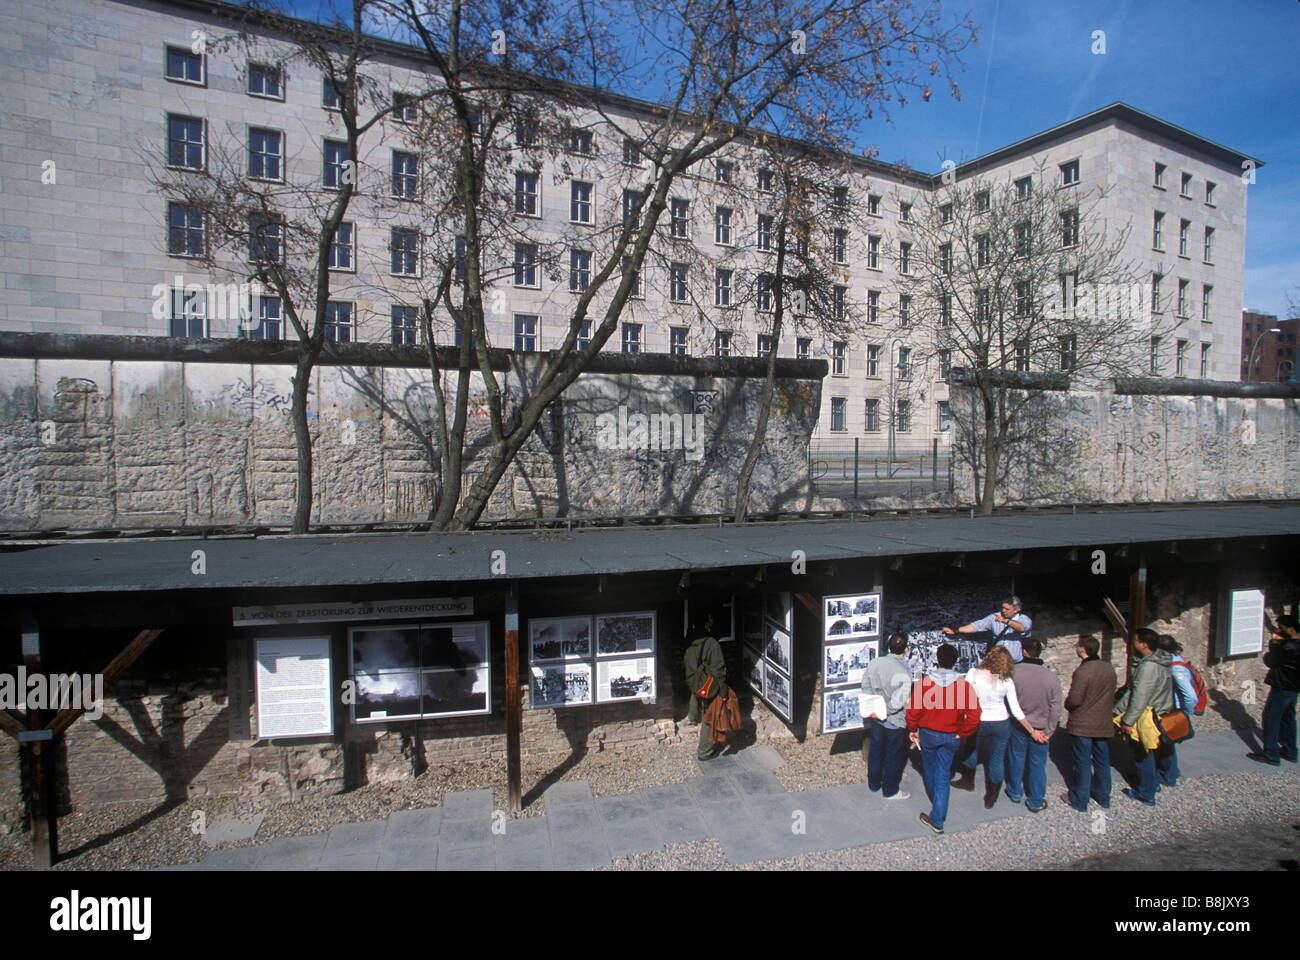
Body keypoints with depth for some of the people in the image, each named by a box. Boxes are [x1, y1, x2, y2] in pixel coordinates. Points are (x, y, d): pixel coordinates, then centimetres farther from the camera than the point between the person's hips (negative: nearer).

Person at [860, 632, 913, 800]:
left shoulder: (874, 663, -8)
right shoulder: (904, 673, -26)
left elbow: (866, 686, 1)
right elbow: (898, 702, -29)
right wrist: (882, 713, -17)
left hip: (875, 718, 5)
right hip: (895, 721, -5)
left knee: (875, 751, 22)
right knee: (894, 756, 15)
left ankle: (873, 784, 39)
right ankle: (890, 791, 31)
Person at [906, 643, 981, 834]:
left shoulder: (923, 682, -17)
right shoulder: (964, 685, -16)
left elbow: (913, 710, -12)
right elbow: (974, 717, -17)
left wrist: (912, 730, 5)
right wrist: (961, 733, -1)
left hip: (928, 734, 0)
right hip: (951, 737, 0)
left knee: (930, 771, 23)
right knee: (943, 775, 10)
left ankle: (936, 804, 45)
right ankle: (937, 819, 8)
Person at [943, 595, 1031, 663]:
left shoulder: (1025, 620, -2)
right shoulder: (995, 617, 7)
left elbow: (1022, 628, -25)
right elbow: (977, 626, 3)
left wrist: (1006, 621, -42)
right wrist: (955, 631, -4)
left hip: (1018, 664, -2)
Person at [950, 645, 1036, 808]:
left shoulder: (973, 674, -19)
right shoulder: (1007, 681, -15)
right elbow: (1016, 711, -11)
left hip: (978, 722, -1)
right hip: (1001, 724, 1)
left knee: (971, 750, 25)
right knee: (997, 759, 16)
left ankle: (968, 780, 46)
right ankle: (992, 797, 28)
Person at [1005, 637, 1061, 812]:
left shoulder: (1014, 671, -17)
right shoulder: (1051, 676, -14)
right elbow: (1055, 708, -7)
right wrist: (1049, 731, 1)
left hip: (1018, 724, 0)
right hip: (1041, 727, 0)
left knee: (1016, 759, 17)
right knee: (1037, 764, 13)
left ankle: (1015, 793, 34)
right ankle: (1036, 801, 24)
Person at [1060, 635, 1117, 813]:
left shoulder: (1082, 671, -23)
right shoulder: (1110, 669, 0)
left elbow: (1074, 700, -21)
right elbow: (1112, 695, 10)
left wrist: (1067, 704, 0)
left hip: (1082, 726, -6)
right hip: (1104, 724, 6)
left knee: (1082, 763, 5)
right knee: (1102, 761, 17)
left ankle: (1079, 801, 16)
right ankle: (1103, 798, 31)